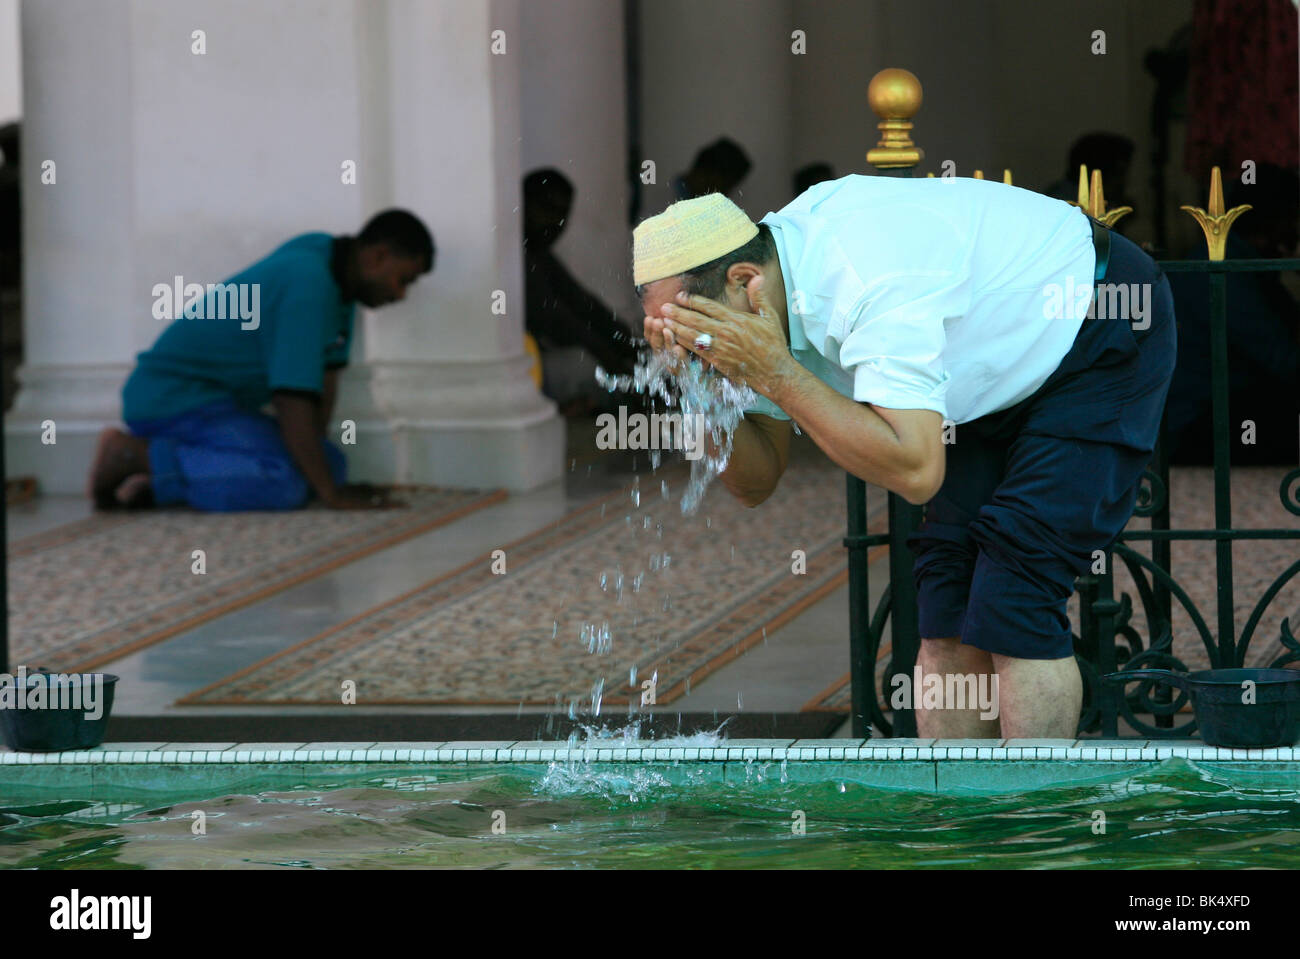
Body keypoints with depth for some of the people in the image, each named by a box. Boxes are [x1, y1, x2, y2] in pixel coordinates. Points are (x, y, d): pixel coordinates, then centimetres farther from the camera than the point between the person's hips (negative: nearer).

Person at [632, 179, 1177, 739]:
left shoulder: (874, 281, -37)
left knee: (1012, 607, -18)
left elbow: (915, 472, -42)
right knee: (946, 614, 0)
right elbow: (755, 482, -1)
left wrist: (776, 374, -38)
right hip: (1008, 379, 8)